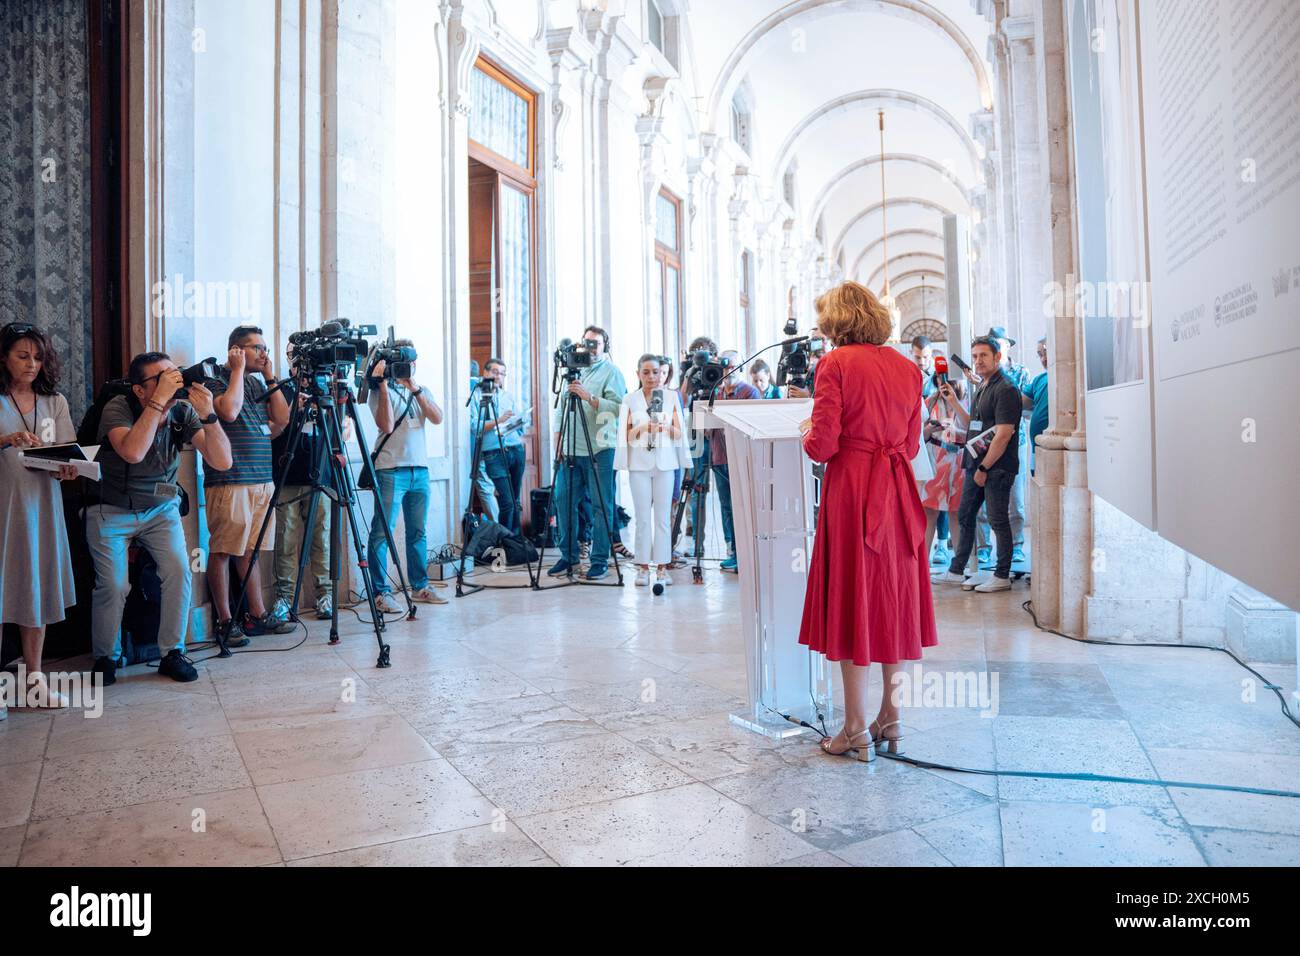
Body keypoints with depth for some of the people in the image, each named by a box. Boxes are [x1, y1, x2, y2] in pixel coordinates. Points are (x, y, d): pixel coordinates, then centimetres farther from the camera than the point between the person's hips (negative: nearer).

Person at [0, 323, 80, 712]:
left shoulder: (55, 402, 9)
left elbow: (66, 458, 7)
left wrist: (67, 469, -14)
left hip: (41, 503, 3)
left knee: (39, 588, 7)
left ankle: (35, 679, 16)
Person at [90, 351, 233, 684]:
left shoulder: (184, 412, -14)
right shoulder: (118, 408, -20)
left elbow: (222, 462, -22)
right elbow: (133, 452, -41)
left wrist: (208, 415, -34)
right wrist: (159, 400, -40)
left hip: (161, 508, 2)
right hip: (112, 510, -2)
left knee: (179, 572, -16)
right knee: (113, 585, -11)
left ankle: (172, 653, 1)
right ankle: (106, 658, 14)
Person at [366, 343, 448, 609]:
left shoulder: (422, 392, 16)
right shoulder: (380, 390, 1)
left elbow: (438, 418, -2)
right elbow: (387, 425, -14)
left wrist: (415, 389, -10)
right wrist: (383, 385, -15)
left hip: (420, 470, 5)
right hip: (391, 470, -5)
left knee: (418, 532, 11)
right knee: (383, 532, -8)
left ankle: (419, 587, 20)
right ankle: (381, 593, -3)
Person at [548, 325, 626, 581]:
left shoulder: (611, 371, 1)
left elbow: (618, 407, -12)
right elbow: (560, 408, 21)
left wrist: (588, 397, -20)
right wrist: (558, 442, 13)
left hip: (599, 450, -6)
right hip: (571, 450, 6)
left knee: (601, 505, -2)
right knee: (563, 501, 6)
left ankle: (600, 560, 6)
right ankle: (568, 557, 18)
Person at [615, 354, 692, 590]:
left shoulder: (671, 397, 8)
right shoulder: (630, 399, 6)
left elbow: (679, 433, 7)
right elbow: (625, 434, 4)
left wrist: (665, 428, -13)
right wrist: (643, 428, -13)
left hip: (665, 462, 1)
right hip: (639, 463, 0)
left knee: (663, 516, 0)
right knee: (643, 517, 0)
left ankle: (662, 566, 5)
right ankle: (643, 567, 7)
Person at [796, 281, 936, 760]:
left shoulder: (835, 364, -8)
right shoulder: (907, 366, 10)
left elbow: (822, 447, -13)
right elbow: (912, 445, 13)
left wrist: (808, 431, 8)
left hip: (852, 491, -6)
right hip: (899, 491, 6)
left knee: (853, 601, 2)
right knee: (894, 598, 13)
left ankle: (857, 729, 10)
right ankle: (891, 719, 23)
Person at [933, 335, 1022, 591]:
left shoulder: (1005, 389, -13)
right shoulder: (981, 389, 16)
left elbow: (1003, 434, -19)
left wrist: (984, 468, -17)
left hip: (997, 467, -9)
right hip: (976, 464, 9)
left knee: (998, 521, 0)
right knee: (965, 516, 12)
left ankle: (1002, 576, 11)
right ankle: (956, 572, 21)